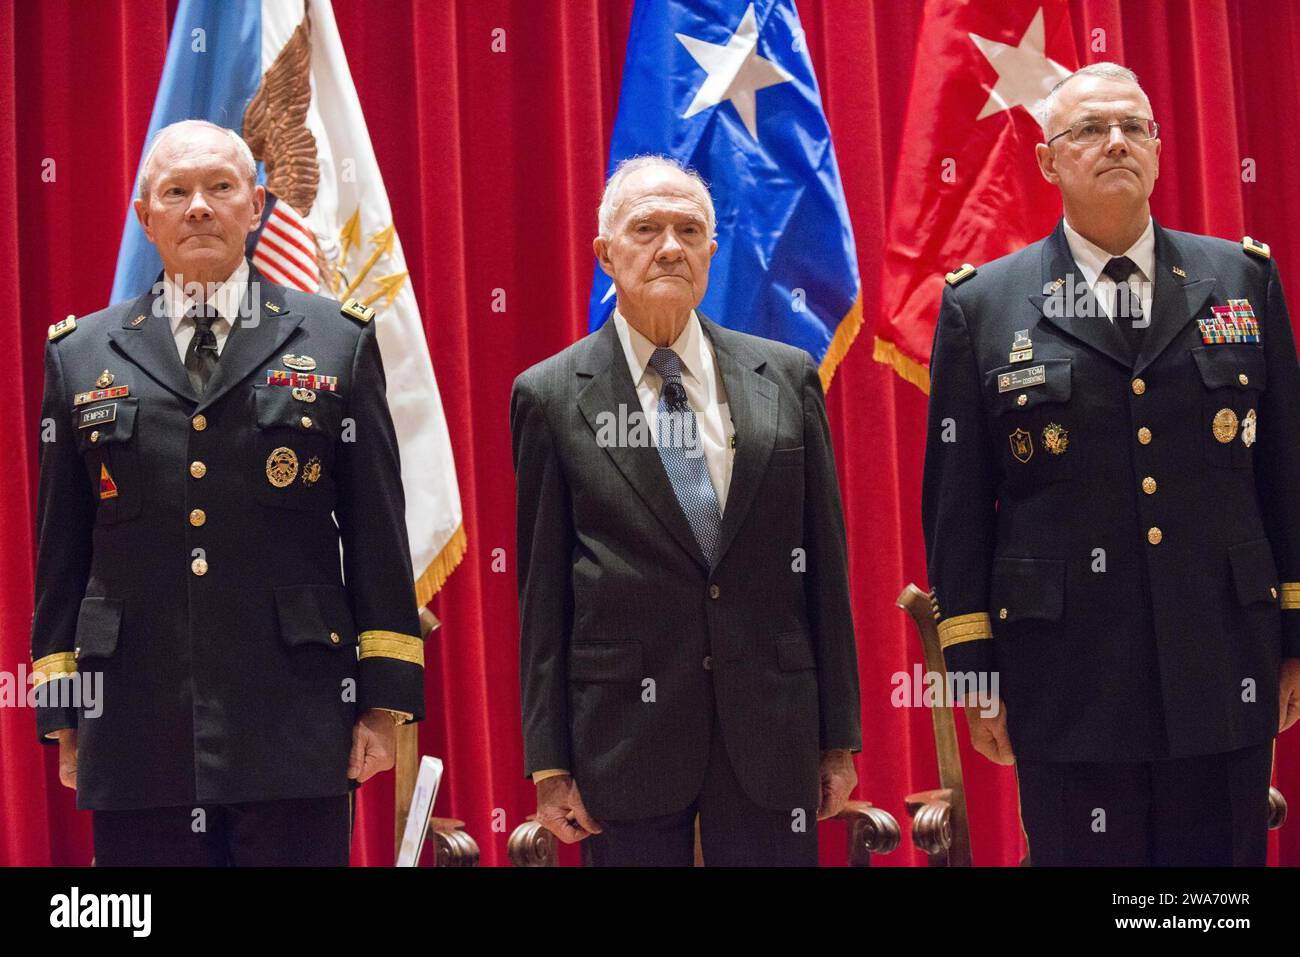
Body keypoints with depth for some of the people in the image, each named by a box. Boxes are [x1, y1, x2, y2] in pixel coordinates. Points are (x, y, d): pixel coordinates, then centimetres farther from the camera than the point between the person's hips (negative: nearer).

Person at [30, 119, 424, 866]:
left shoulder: (337, 342, 7)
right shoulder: (82, 357, 11)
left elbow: (378, 534, 5)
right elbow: (62, 551, 11)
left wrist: (385, 699, 0)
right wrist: (62, 710, 7)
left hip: (294, 734, -1)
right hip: (136, 740, 1)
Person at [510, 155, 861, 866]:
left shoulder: (787, 378, 6)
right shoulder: (551, 396, 1)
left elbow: (824, 562, 7)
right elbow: (542, 591, 1)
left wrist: (840, 735, 6)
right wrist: (549, 763, -1)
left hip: (771, 727, 2)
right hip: (624, 725, -1)